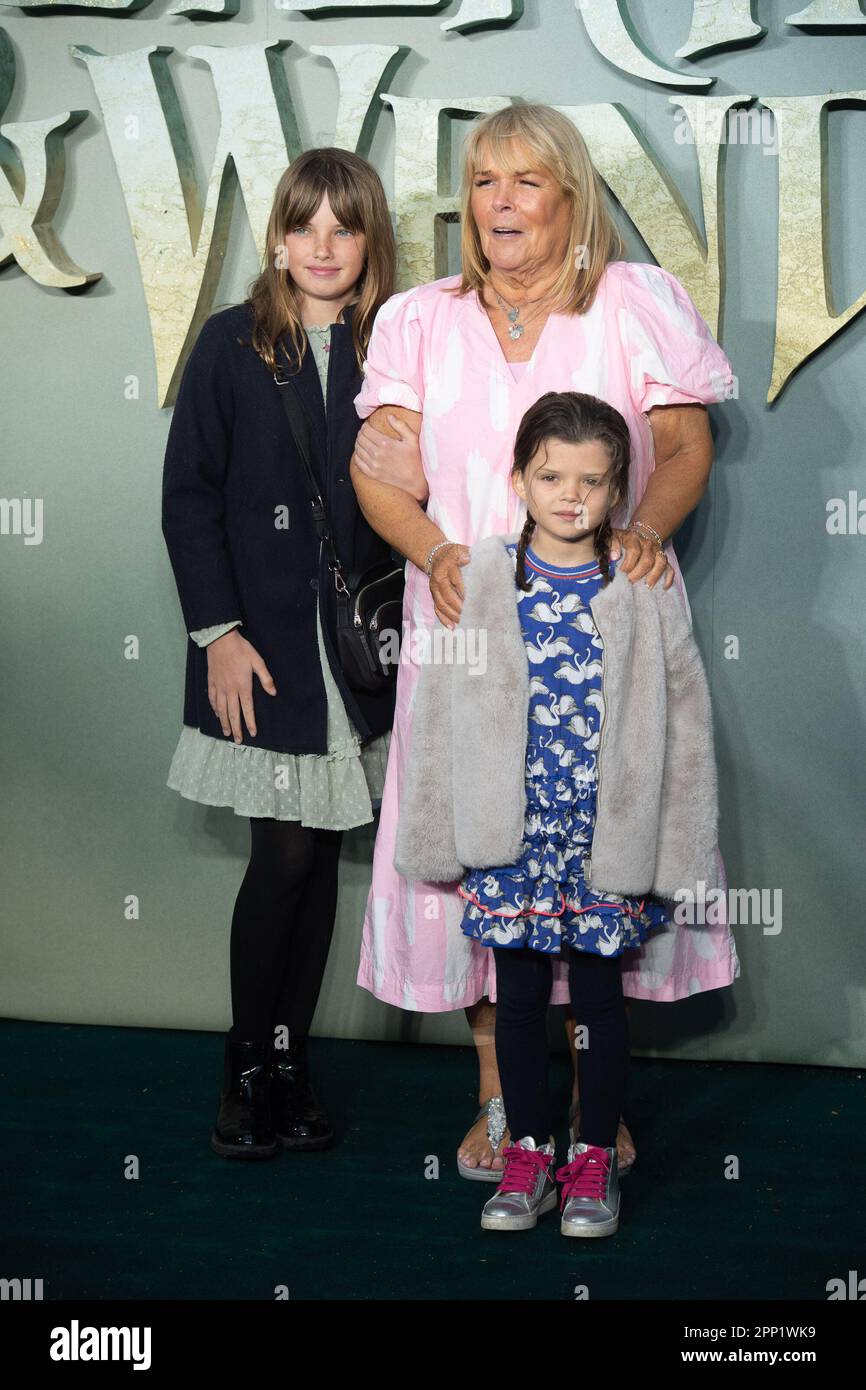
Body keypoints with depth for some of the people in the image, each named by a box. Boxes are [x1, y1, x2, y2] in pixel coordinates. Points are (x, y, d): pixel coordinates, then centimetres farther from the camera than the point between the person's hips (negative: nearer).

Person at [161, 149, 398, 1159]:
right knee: (286, 853, -4)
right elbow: (188, 497, -1)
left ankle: (289, 1061, 19)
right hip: (260, 645, -2)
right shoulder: (234, 344, 0)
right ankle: (246, 1069, 12)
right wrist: (218, 630, -8)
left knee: (320, 855, 7)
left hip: (358, 648, 2)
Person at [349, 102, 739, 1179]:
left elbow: (687, 449, 2)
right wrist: (438, 555, -16)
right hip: (464, 622, 1)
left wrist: (646, 525, -19)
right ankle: (498, 1092, 15)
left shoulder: (638, 303, 6)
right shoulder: (419, 320, 10)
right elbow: (379, 470, 3)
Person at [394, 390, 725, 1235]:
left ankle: (595, 1156, 24)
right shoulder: (480, 580, -1)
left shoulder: (643, 592, -4)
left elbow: (683, 719, -1)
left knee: (598, 993, 9)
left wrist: (674, 849, -3)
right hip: (509, 835, 1)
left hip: (608, 839, -1)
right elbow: (439, 712, 3)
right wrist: (438, 834, 3)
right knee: (518, 993, 9)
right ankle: (528, 1152, 25)